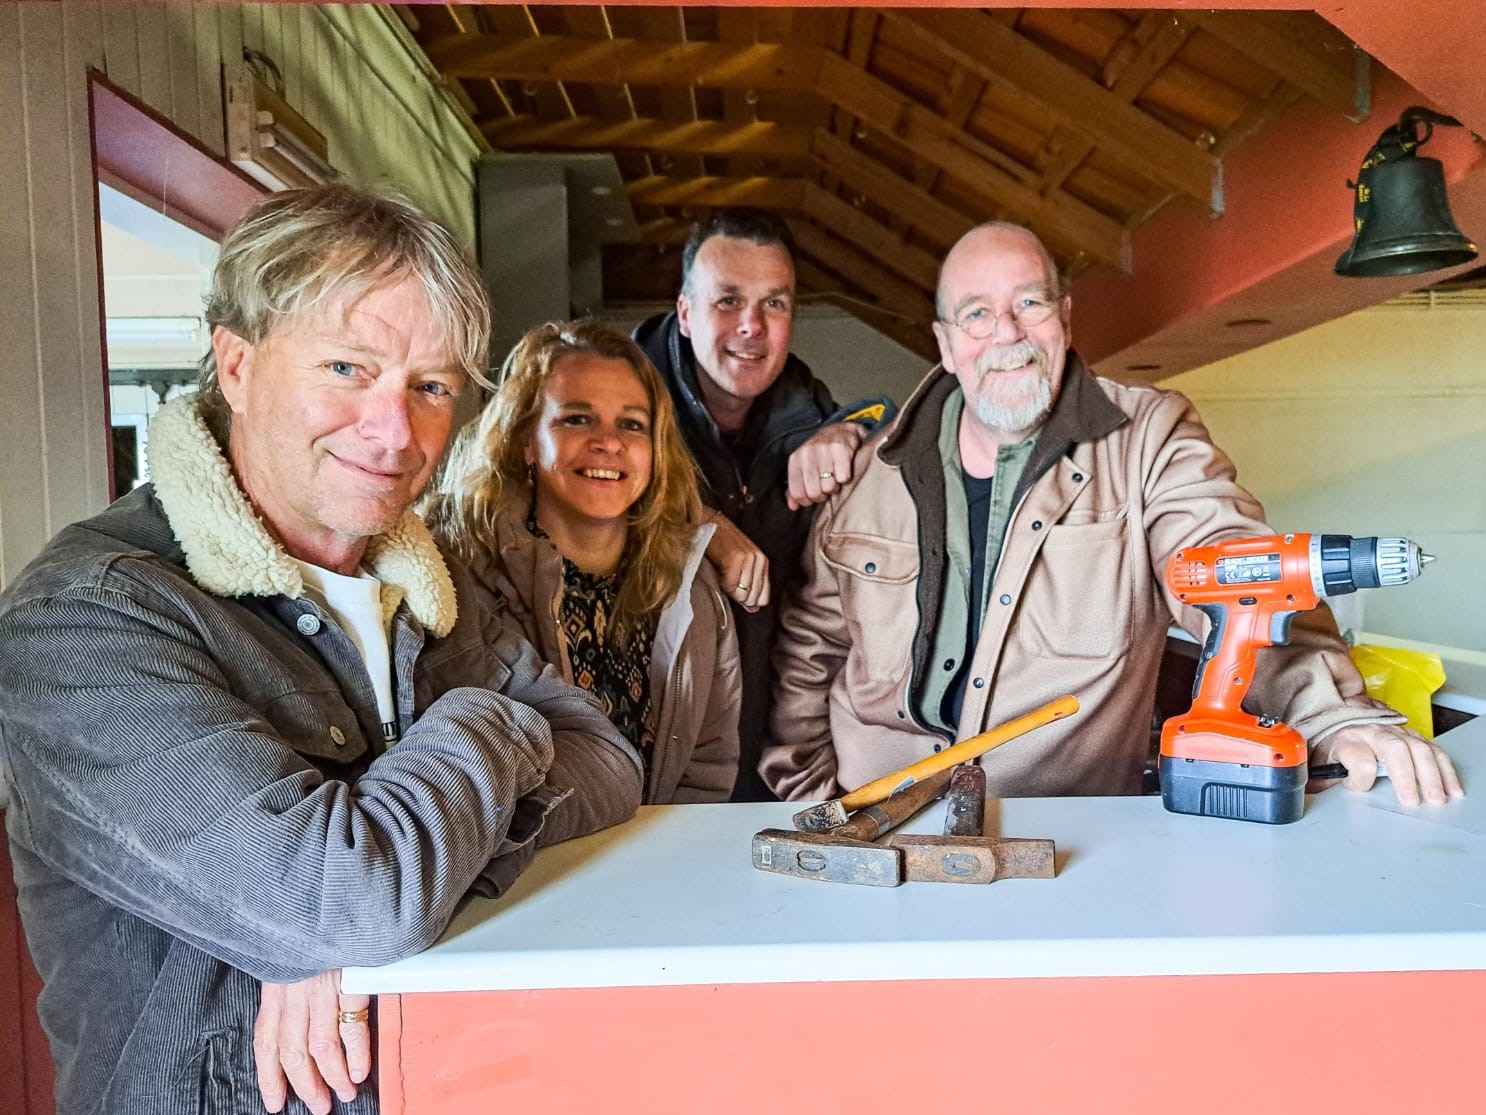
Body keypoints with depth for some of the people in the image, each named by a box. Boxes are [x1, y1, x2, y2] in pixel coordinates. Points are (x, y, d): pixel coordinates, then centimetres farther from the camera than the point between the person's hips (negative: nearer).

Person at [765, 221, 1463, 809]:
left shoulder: (1149, 440, 0)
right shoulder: (874, 468, 4)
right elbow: (810, 645, 10)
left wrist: (1343, 717, -29)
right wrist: (806, 797, 2)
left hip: (1071, 827, 0)